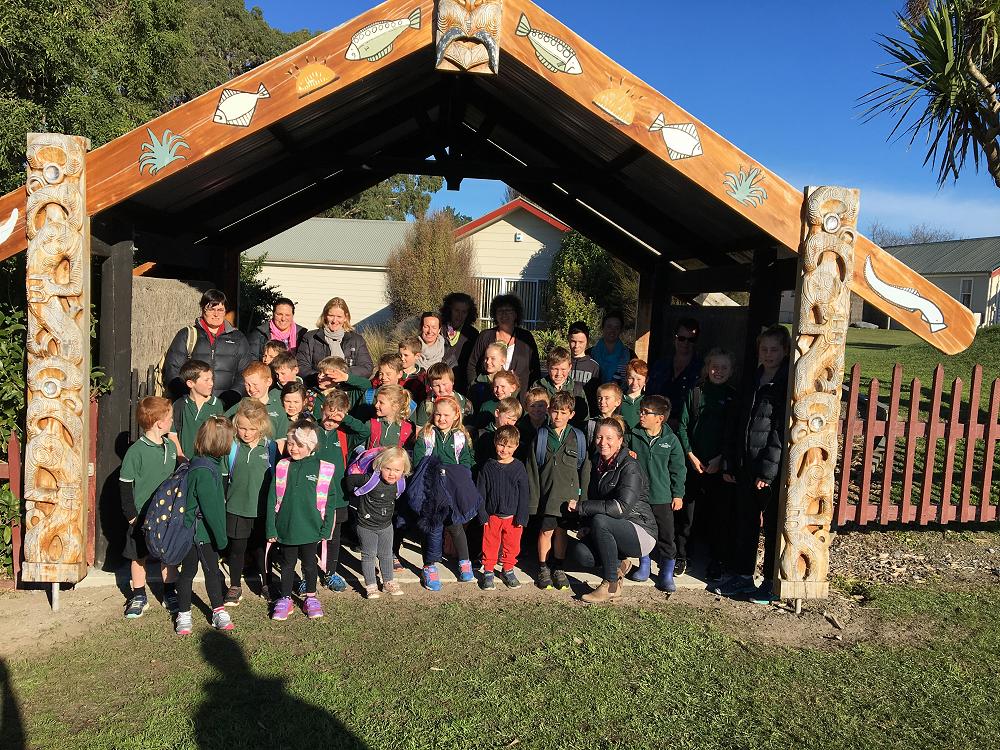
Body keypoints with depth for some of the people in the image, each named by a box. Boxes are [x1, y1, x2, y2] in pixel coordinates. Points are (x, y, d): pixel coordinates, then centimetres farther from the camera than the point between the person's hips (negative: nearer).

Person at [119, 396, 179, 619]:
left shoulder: (171, 446, 2)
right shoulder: (136, 451, -16)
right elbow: (125, 484, -11)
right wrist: (130, 514, -11)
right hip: (142, 515, -4)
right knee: (139, 557, 10)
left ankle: (169, 594, 26)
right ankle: (139, 597, 25)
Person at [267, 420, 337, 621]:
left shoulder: (324, 469, -8)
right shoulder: (282, 467, -4)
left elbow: (328, 502, -3)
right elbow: (272, 500, 0)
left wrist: (326, 529, -4)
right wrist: (271, 529, -2)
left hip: (311, 528, -1)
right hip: (286, 528, 1)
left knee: (309, 564, 15)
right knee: (287, 564, 15)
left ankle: (311, 598, 33)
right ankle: (285, 599, 31)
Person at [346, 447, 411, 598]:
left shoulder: (400, 483, -10)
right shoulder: (371, 480, -30)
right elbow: (350, 480, -20)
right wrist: (355, 494, -6)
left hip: (386, 525, 5)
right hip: (367, 526, -5)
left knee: (386, 555, 18)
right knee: (369, 556, 8)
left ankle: (388, 582, 33)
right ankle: (371, 586, 20)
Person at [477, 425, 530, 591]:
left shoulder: (519, 468, -3)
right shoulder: (488, 467, -2)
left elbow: (524, 495, -1)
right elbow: (481, 494, 1)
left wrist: (521, 518, -6)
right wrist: (482, 515, -5)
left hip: (513, 517, 0)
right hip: (492, 516, 0)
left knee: (512, 545, 11)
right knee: (490, 545, 7)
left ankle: (508, 570, 30)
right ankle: (488, 572, 21)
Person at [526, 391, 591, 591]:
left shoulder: (578, 437, 3)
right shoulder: (541, 436, 1)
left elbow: (584, 468, 6)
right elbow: (532, 469, 1)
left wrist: (582, 495, 2)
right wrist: (534, 497, -4)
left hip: (569, 493, 1)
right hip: (547, 492, -1)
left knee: (561, 531, 9)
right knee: (546, 530, 1)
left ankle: (559, 569, 24)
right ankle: (543, 569, 18)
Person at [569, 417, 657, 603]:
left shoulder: (630, 467, -16)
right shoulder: (598, 464, 7)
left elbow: (622, 507, -27)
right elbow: (593, 498, 14)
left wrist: (580, 506, -23)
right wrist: (587, 526, -4)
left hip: (641, 533, -6)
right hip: (615, 530, 6)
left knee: (600, 521, -33)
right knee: (581, 553, -22)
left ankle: (611, 584, -19)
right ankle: (620, 563, 9)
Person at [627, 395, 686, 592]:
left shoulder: (671, 440, -6)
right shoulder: (633, 436, -3)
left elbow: (678, 469, 1)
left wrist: (678, 495, 1)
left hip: (662, 497, -2)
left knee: (666, 537, 2)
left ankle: (667, 574, 16)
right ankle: (644, 566, 33)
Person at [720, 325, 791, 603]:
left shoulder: (788, 383, -11)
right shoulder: (754, 380, 12)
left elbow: (782, 431, -16)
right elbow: (738, 424, 13)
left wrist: (768, 470, -18)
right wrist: (729, 464, 10)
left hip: (775, 469, -7)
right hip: (746, 466, 7)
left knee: (774, 526, 6)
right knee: (746, 522, 14)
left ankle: (772, 583, 19)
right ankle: (743, 577, 27)